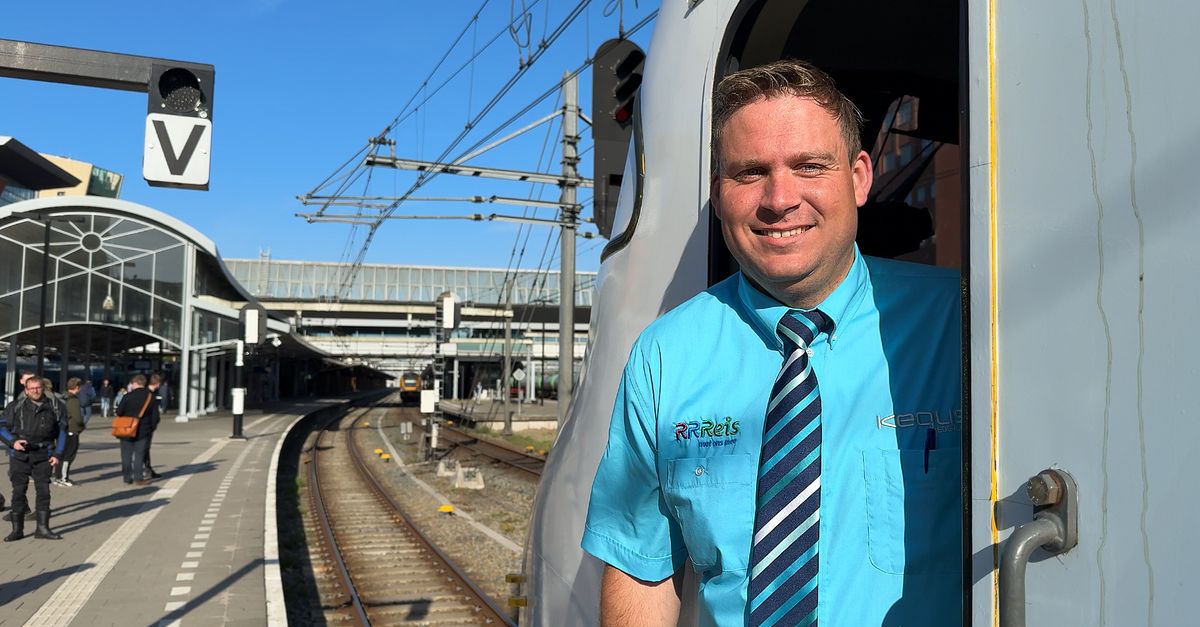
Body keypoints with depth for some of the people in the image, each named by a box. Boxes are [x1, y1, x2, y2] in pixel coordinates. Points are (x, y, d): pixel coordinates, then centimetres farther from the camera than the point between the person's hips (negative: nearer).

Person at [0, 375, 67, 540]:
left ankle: (42, 528, 7)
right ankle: (17, 529, 12)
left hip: (43, 456, 0)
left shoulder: (55, 407, 4)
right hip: (19, 455, 0)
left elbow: (62, 431, 8)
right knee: (18, 491, 3)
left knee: (43, 491, 0)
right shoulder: (16, 406, 3)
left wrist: (57, 454, 1)